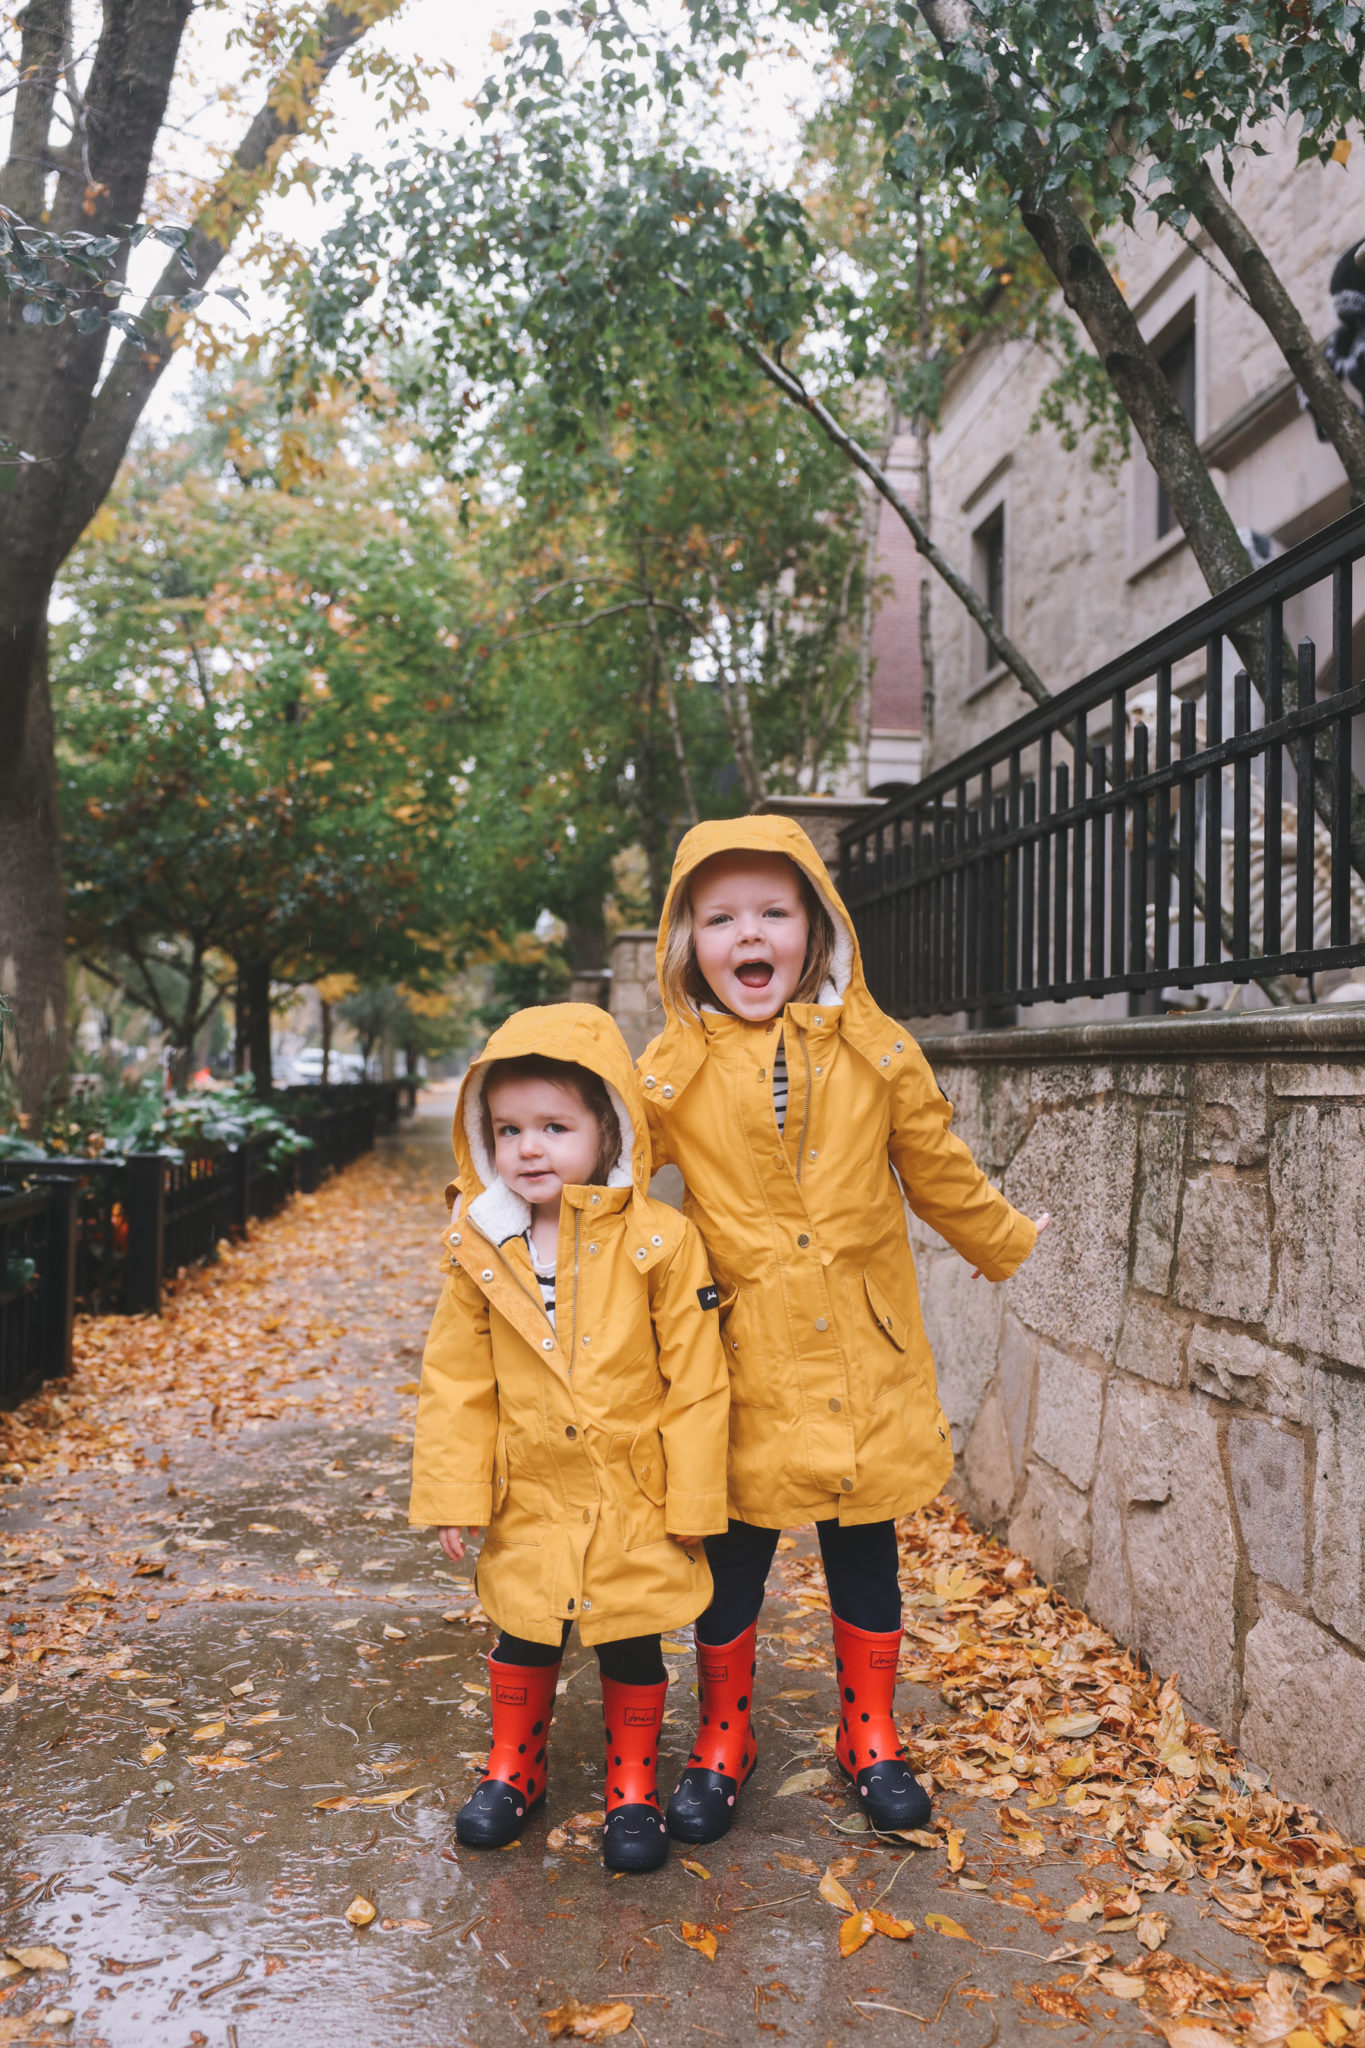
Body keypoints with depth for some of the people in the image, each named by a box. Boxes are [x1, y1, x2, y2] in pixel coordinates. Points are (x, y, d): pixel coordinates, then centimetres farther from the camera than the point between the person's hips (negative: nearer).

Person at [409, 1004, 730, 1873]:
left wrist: (693, 1502, -8)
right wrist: (453, 1492, 1)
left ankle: (634, 1786, 33)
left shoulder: (661, 1244, -15)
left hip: (634, 1499, -2)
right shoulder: (479, 1248, -6)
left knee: (632, 1641, 12)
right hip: (529, 1496, 3)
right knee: (523, 1634, 18)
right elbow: (457, 1381, 2)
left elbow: (696, 1384, -10)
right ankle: (516, 1767, 41)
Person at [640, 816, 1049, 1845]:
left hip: (865, 1355, 1)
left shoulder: (879, 1052, -1)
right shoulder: (676, 1067, -4)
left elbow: (944, 1176, 12)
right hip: (744, 1359, -1)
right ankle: (723, 1740, 33)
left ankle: (870, 1733, 36)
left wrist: (1013, 1246, 22)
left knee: (865, 1553, 15)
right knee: (733, 1556, 11)